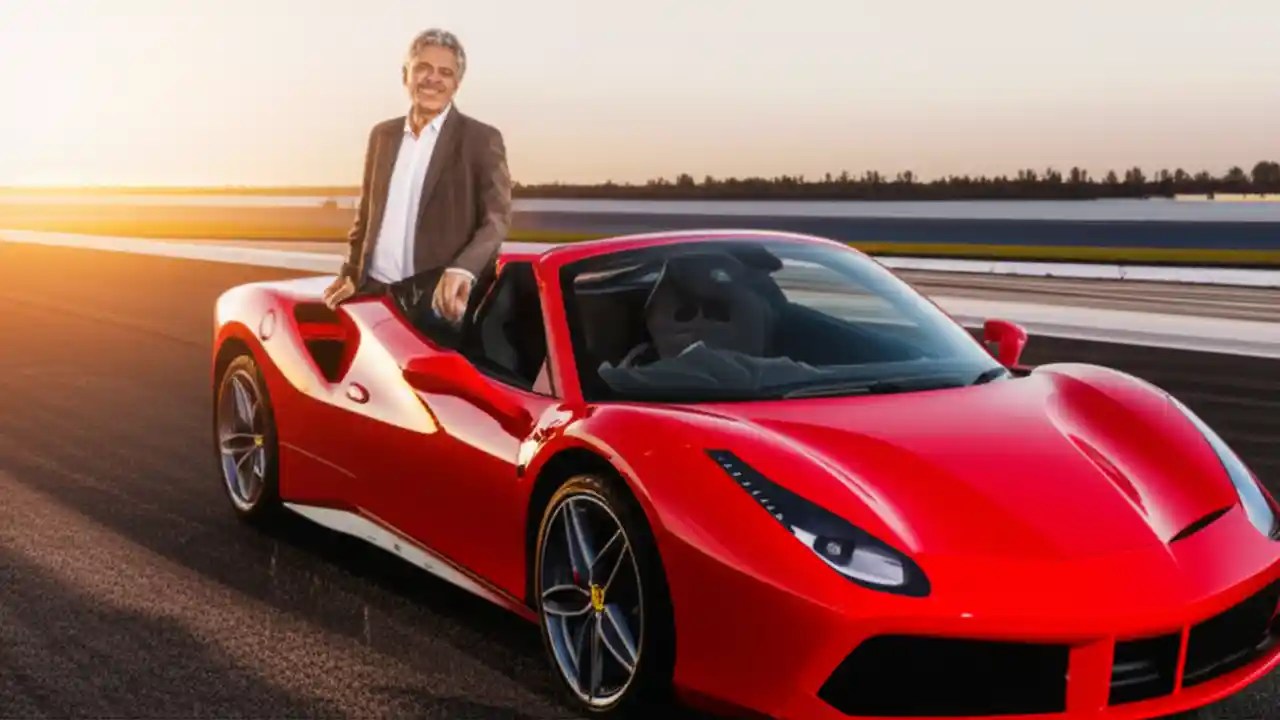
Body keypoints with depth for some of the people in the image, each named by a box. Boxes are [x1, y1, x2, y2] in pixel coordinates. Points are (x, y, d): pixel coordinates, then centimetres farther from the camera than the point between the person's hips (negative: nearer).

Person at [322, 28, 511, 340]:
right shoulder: (382, 135, 16)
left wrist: (462, 270, -26)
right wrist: (350, 273, 10)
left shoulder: (481, 139, -1)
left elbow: (496, 218, -8)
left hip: (441, 299, -5)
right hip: (376, 292, 5)